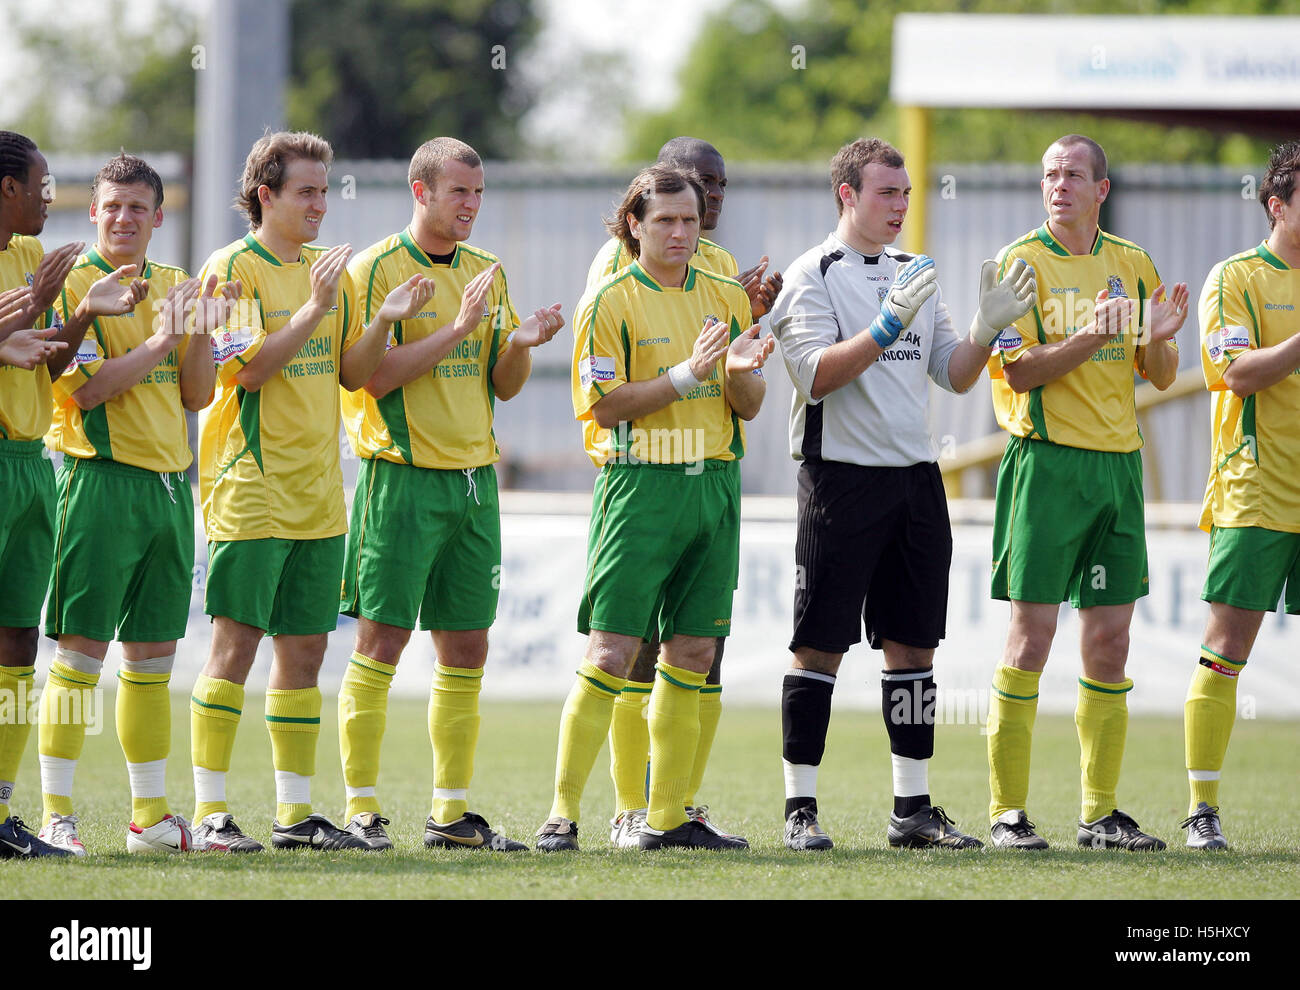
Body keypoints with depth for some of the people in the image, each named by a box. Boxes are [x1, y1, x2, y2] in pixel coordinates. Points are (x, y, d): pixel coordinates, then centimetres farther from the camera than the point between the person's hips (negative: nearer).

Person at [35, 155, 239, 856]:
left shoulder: (173, 287, 14)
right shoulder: (74, 285, -6)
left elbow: (195, 395, 15)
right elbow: (86, 389, -16)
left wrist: (203, 332, -1)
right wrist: (159, 343, -19)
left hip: (169, 480, 7)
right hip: (101, 477, -7)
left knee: (153, 653, 11)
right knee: (81, 648, -7)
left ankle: (150, 812, 16)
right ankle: (56, 813, -5)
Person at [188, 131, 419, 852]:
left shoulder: (328, 271, 14)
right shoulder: (232, 269, -6)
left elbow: (353, 374, 13)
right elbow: (248, 369, -17)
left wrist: (382, 321, -4)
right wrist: (315, 308, -21)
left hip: (317, 491, 7)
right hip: (251, 487, -7)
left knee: (304, 650, 8)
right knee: (235, 644, -8)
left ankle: (295, 813, 13)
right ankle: (210, 813, -6)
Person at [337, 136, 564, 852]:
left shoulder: (486, 272, 14)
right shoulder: (377, 268, -5)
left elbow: (502, 385, 15)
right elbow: (375, 375, -15)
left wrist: (521, 344, -6)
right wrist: (458, 328, -19)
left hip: (474, 477, 6)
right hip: (403, 474, -6)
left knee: (466, 650, 6)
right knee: (381, 639, -6)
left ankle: (452, 811, 12)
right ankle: (361, 808, -1)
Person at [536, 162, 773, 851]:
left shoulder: (725, 297, 13)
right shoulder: (611, 302, -3)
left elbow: (749, 406, 12)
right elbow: (605, 404, -11)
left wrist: (741, 372, -10)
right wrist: (687, 375, -19)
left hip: (713, 485, 6)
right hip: (639, 486, -6)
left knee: (692, 653, 6)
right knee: (611, 653, -10)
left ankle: (668, 818, 12)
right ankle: (561, 815, -8)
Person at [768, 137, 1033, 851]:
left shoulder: (913, 275, 16)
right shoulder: (811, 276, -5)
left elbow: (953, 375, 15)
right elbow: (817, 375, -16)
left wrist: (987, 329, -3)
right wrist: (887, 327, -25)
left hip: (915, 474, 6)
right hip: (842, 474, -6)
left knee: (912, 643, 7)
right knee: (821, 646, -4)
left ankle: (912, 806, 12)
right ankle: (800, 809, 0)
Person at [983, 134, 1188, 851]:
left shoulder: (1131, 264, 12)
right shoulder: (1020, 262, -3)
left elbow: (1160, 375, 13)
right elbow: (1020, 371, -12)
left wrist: (1157, 337, -9)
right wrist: (1088, 339, -25)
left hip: (1118, 462, 5)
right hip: (1047, 460, -5)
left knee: (1109, 643, 6)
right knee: (1031, 635, -7)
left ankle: (1100, 813, 12)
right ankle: (1007, 813, -4)